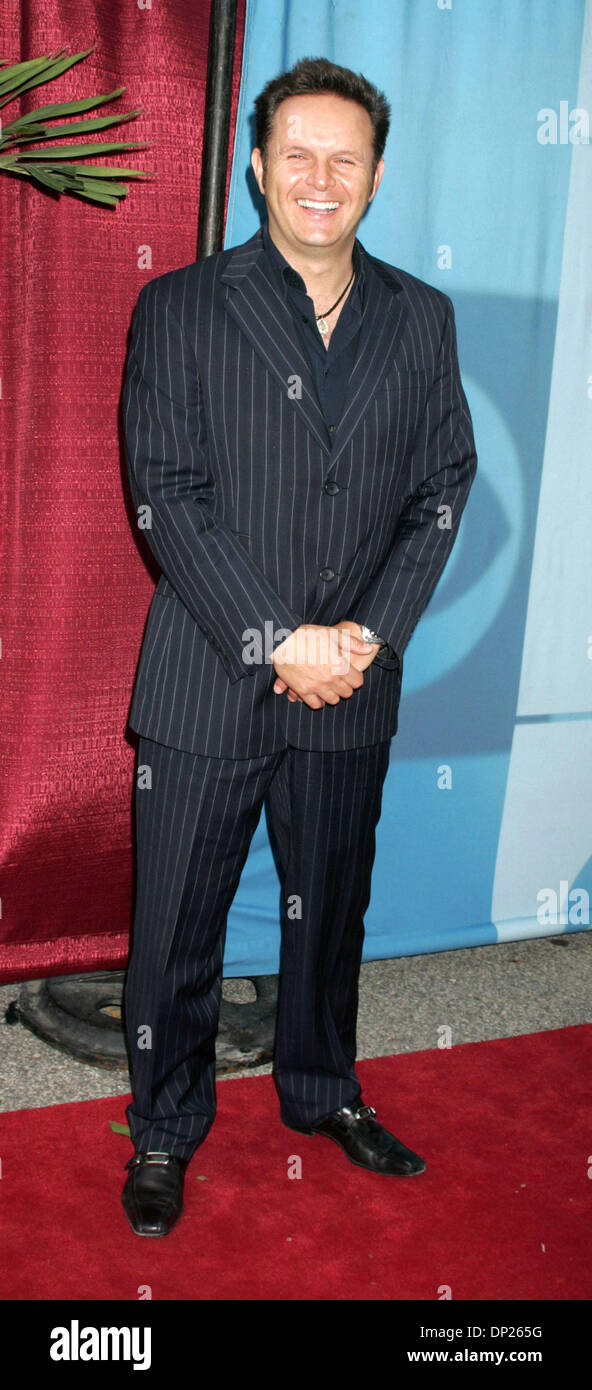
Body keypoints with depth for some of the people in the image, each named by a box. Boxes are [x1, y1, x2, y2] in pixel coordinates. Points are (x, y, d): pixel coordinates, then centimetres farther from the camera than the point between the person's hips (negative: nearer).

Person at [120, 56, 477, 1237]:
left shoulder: (420, 318, 7)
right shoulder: (180, 309, -3)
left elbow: (443, 489, 5)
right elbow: (167, 500, -9)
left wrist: (371, 633, -8)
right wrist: (278, 643, -15)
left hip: (352, 689, 3)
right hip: (207, 686, -2)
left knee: (332, 907, 18)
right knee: (177, 926, 8)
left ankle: (322, 1090, 40)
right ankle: (166, 1127, 29)